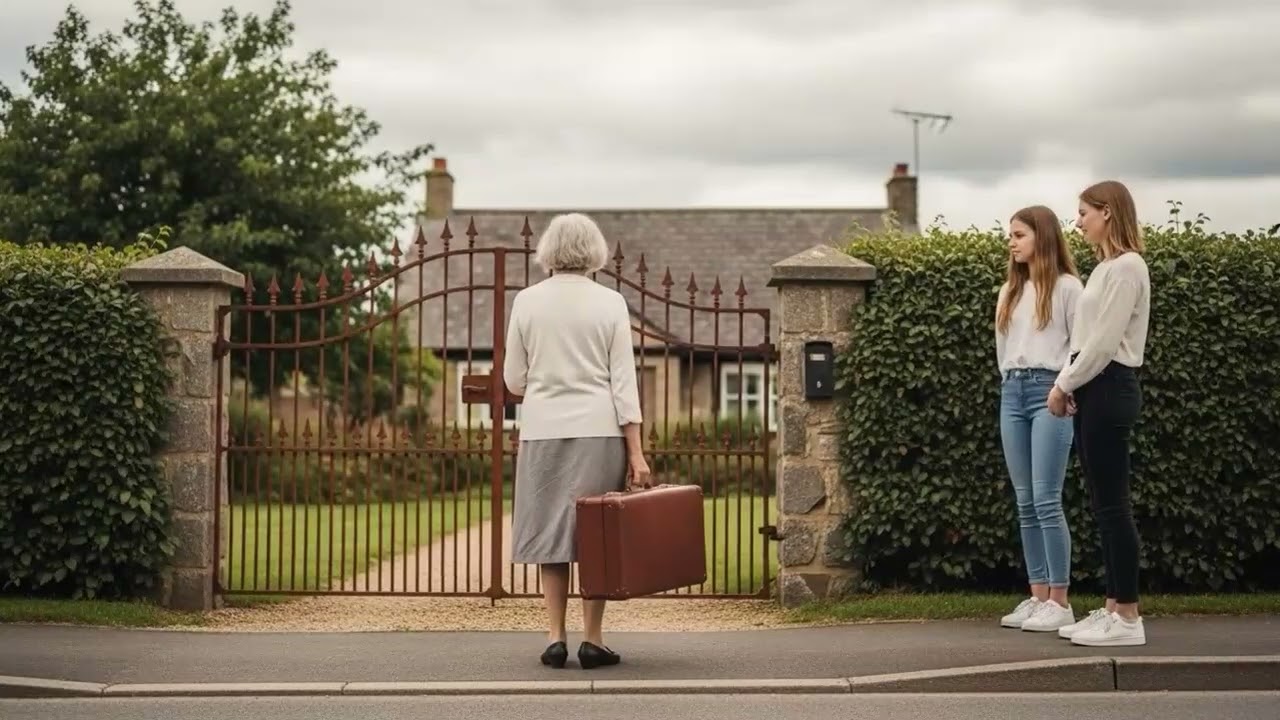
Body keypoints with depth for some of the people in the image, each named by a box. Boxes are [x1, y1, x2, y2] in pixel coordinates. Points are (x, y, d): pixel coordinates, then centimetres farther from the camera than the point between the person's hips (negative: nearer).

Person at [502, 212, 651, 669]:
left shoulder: (527, 301, 1)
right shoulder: (610, 303, -1)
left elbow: (513, 380, 5)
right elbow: (623, 380, -4)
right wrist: (635, 451, -2)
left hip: (543, 430, 1)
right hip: (599, 430, -1)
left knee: (549, 529, 8)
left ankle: (556, 637, 7)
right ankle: (592, 640, 6)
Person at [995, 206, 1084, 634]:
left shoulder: (1067, 287, -2)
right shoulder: (1010, 291, 18)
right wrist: (1010, 382, 10)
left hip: (1049, 393, -7)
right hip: (1012, 393, 7)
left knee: (1046, 500, -11)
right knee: (1025, 503, 5)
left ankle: (1060, 603, -7)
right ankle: (1038, 597, 8)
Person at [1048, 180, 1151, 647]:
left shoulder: (1126, 266, -12)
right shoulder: (1105, 267, 18)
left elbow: (1105, 341, -17)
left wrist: (1065, 385, -10)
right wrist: (1065, 383, 6)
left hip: (1109, 388, -10)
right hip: (1092, 389, 10)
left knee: (1112, 504, -8)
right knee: (1102, 504, 9)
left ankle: (1127, 617, -5)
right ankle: (1113, 608, 12)